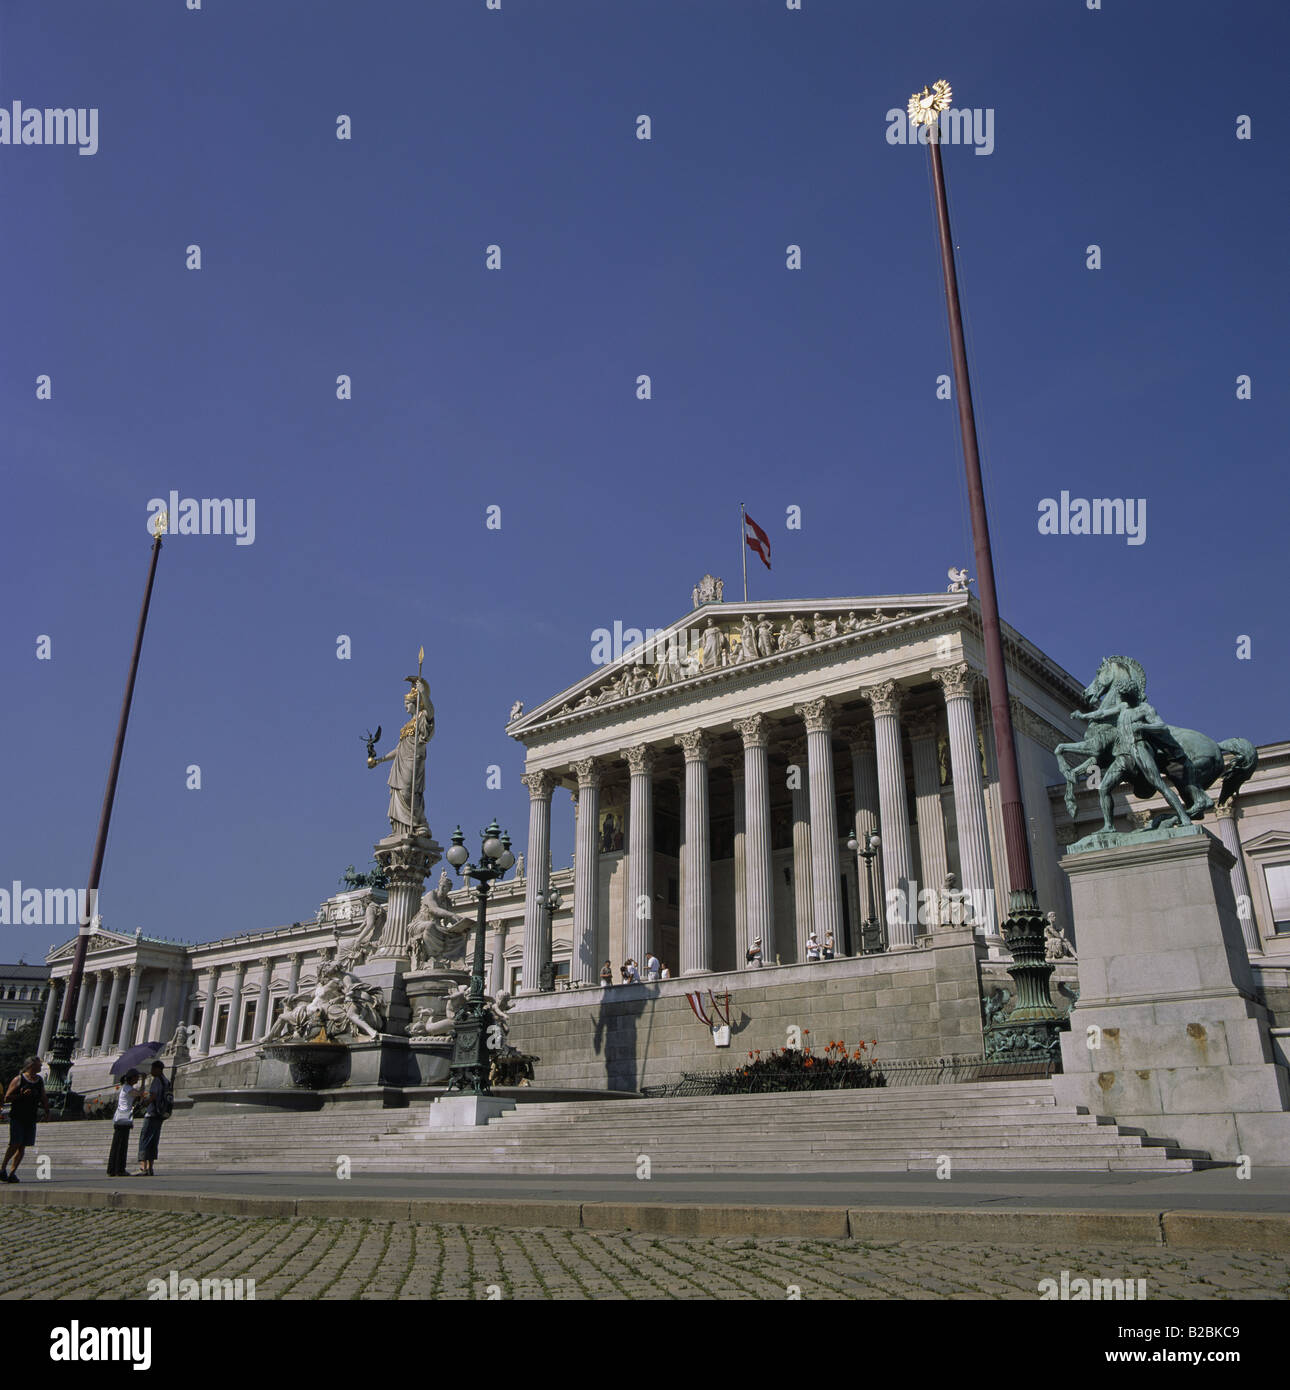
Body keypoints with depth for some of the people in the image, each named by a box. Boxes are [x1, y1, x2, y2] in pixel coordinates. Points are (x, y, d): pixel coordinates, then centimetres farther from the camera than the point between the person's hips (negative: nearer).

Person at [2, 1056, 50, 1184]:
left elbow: (44, 1098, 19)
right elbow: (7, 1098, -6)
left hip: (31, 1119, 5)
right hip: (17, 1117, -5)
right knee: (15, 1144, -10)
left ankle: (12, 1172, 9)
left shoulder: (40, 1081, 12)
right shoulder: (18, 1079, -4)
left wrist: (47, 1111, 7)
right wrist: (21, 1094, -19)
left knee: (23, 1147, 3)